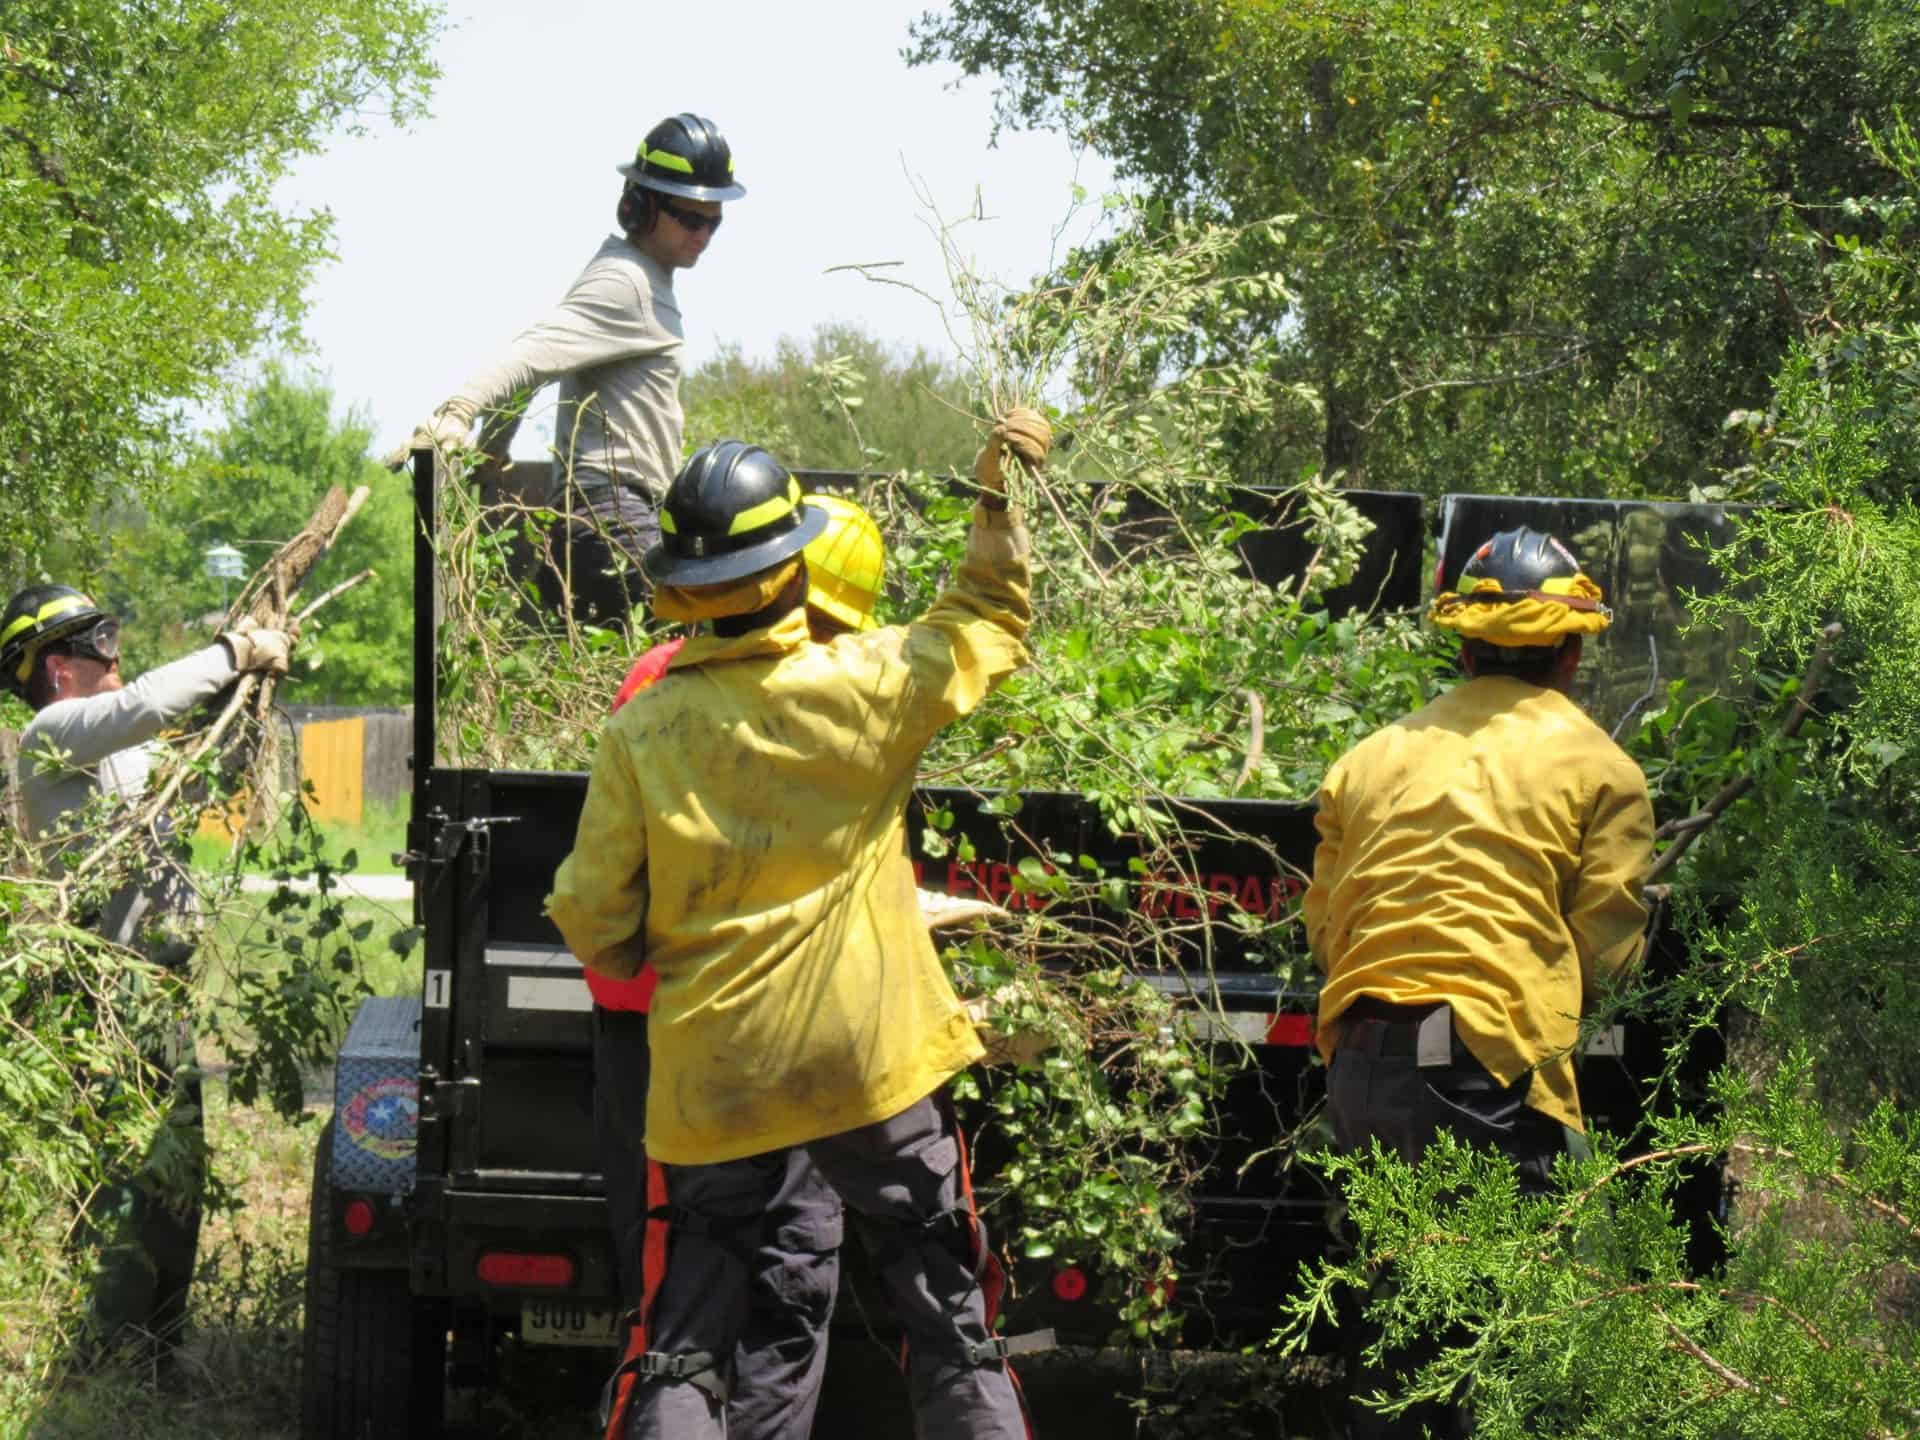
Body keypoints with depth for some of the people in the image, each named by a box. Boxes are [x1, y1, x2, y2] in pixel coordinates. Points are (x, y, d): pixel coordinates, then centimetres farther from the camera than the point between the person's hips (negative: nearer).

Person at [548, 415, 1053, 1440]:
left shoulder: (642, 731, -6)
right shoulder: (861, 687, -9)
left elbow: (594, 922, -2)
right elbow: (987, 628, 10)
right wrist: (996, 500, 16)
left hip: (711, 1070, 1)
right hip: (866, 1056, -1)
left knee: (683, 1346, 6)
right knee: (949, 1318, 10)